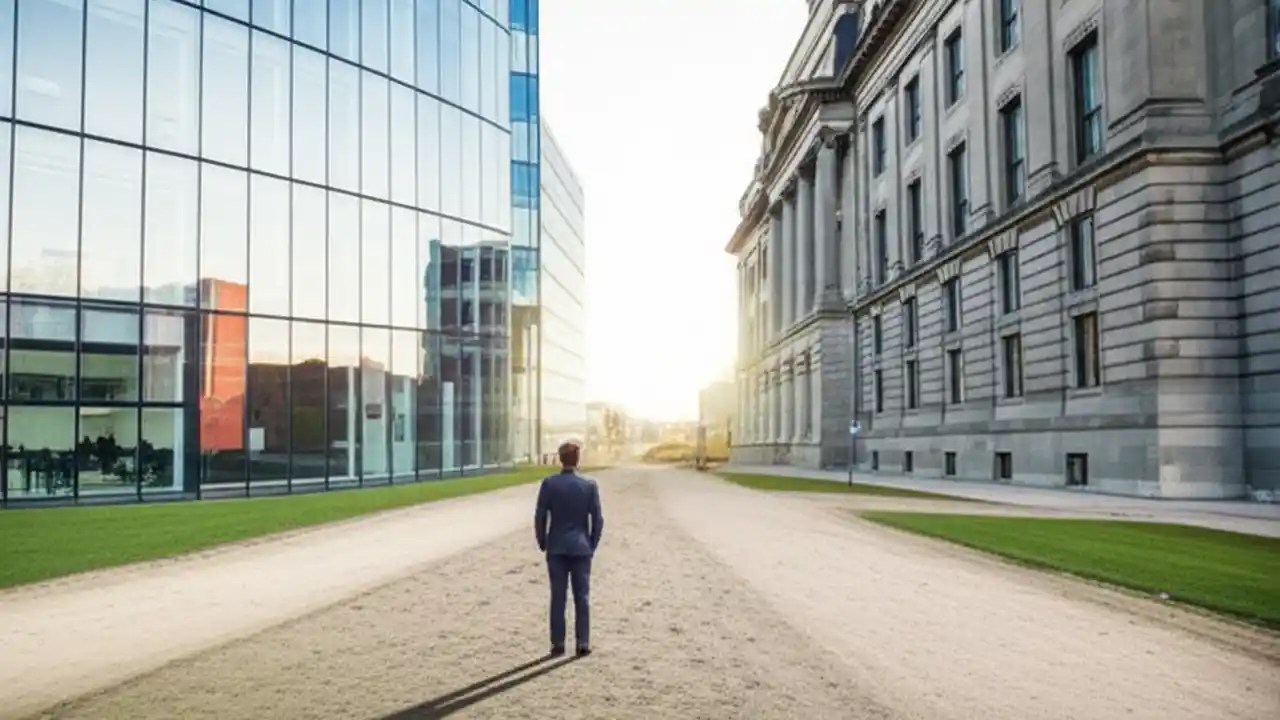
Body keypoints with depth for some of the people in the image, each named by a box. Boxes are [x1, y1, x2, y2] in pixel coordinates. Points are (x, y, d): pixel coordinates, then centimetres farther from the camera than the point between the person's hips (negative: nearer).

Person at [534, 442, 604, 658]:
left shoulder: (549, 484, -7)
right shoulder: (589, 485, -5)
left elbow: (540, 516, -5)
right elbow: (597, 519, -3)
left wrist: (542, 542, 8)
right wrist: (592, 544, 10)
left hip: (556, 547, 0)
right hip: (581, 547, 0)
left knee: (558, 597, 6)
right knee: (582, 597, 6)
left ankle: (558, 643, 9)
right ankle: (583, 643, 6)